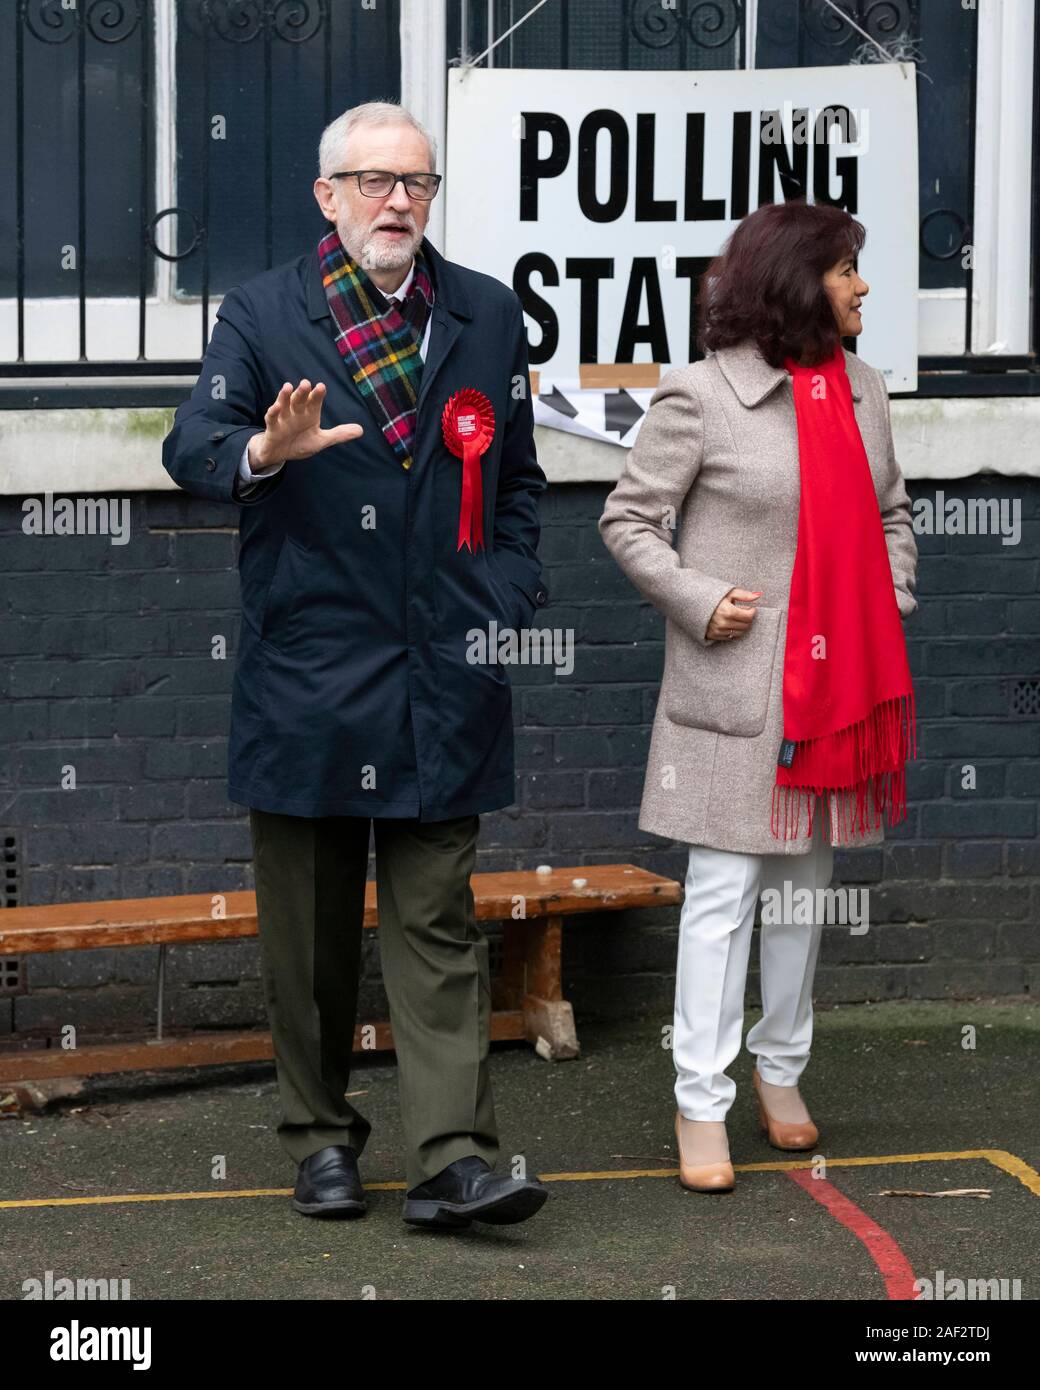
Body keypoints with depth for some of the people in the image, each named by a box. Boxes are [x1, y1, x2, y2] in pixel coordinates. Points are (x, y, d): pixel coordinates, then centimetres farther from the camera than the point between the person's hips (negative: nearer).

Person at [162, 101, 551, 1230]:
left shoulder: (488, 317, 10)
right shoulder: (261, 313, 2)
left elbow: (516, 480, 16)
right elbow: (191, 447, -10)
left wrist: (508, 603, 4)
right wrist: (262, 451, -32)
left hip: (442, 673, 1)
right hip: (305, 668, -1)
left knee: (435, 924, -1)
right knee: (308, 929, 8)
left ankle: (452, 1158, -5)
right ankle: (322, 1139, 21)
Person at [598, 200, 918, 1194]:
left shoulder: (861, 391, 10)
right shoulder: (701, 396, -10)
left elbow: (889, 514, 20)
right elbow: (629, 519, -4)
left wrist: (893, 604, 6)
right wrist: (697, 600, -14)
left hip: (837, 681, 6)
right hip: (735, 690, -6)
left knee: (805, 879, 14)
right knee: (722, 891, -5)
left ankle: (781, 1072, 28)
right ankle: (700, 1103, 1)